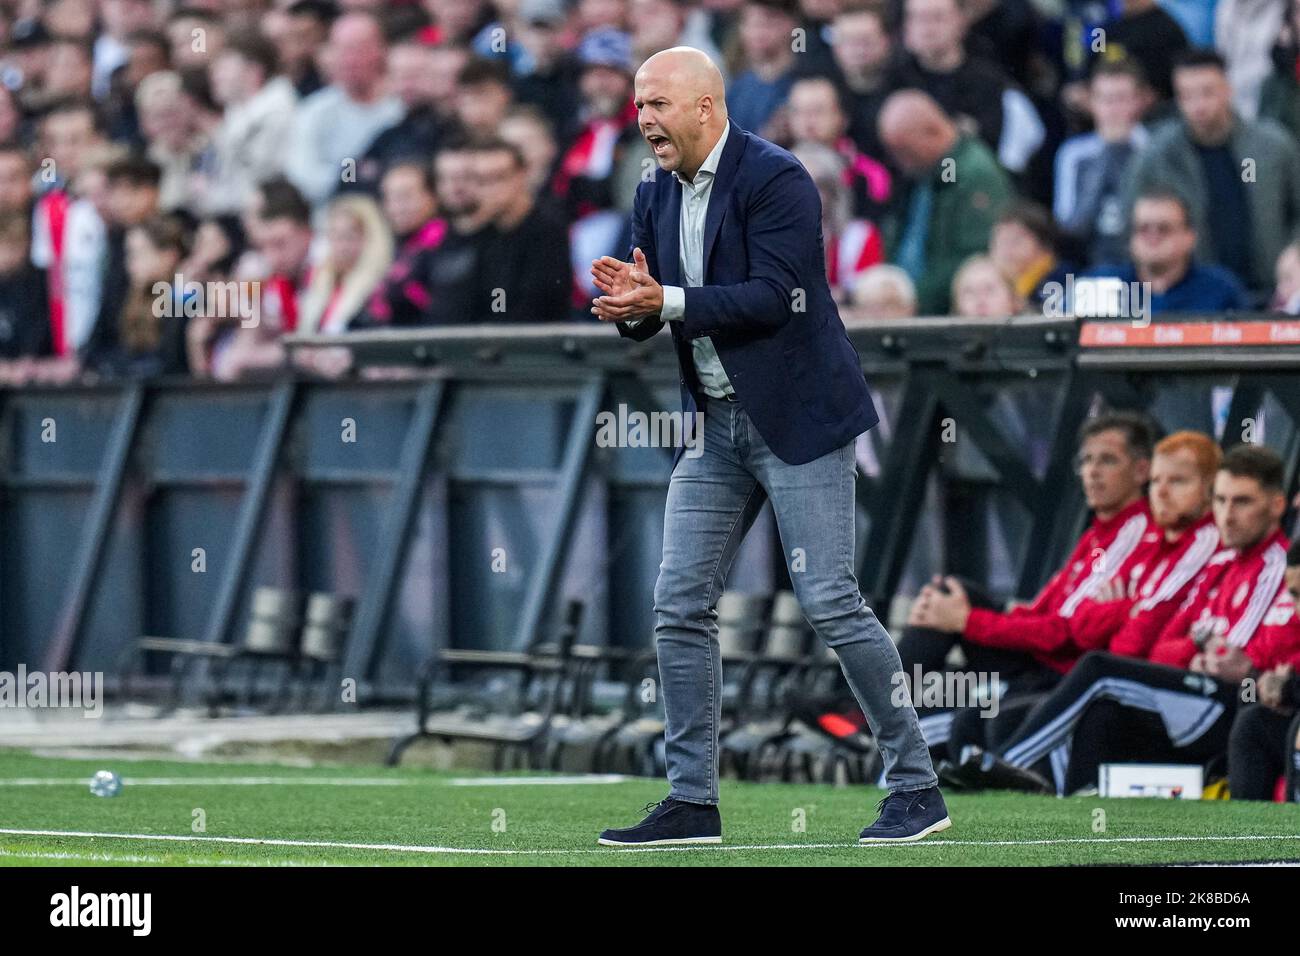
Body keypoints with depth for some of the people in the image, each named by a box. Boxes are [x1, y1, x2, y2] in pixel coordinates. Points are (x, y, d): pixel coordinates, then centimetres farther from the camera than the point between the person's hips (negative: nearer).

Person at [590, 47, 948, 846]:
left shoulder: (776, 179, -13)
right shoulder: (657, 196, 11)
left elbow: (771, 297, -21)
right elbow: (648, 313, 10)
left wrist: (666, 302, -26)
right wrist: (630, 305, -13)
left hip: (799, 419, -8)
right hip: (718, 424, 8)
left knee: (830, 601, -9)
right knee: (681, 606, 2)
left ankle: (917, 788, 0)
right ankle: (693, 802, 8)